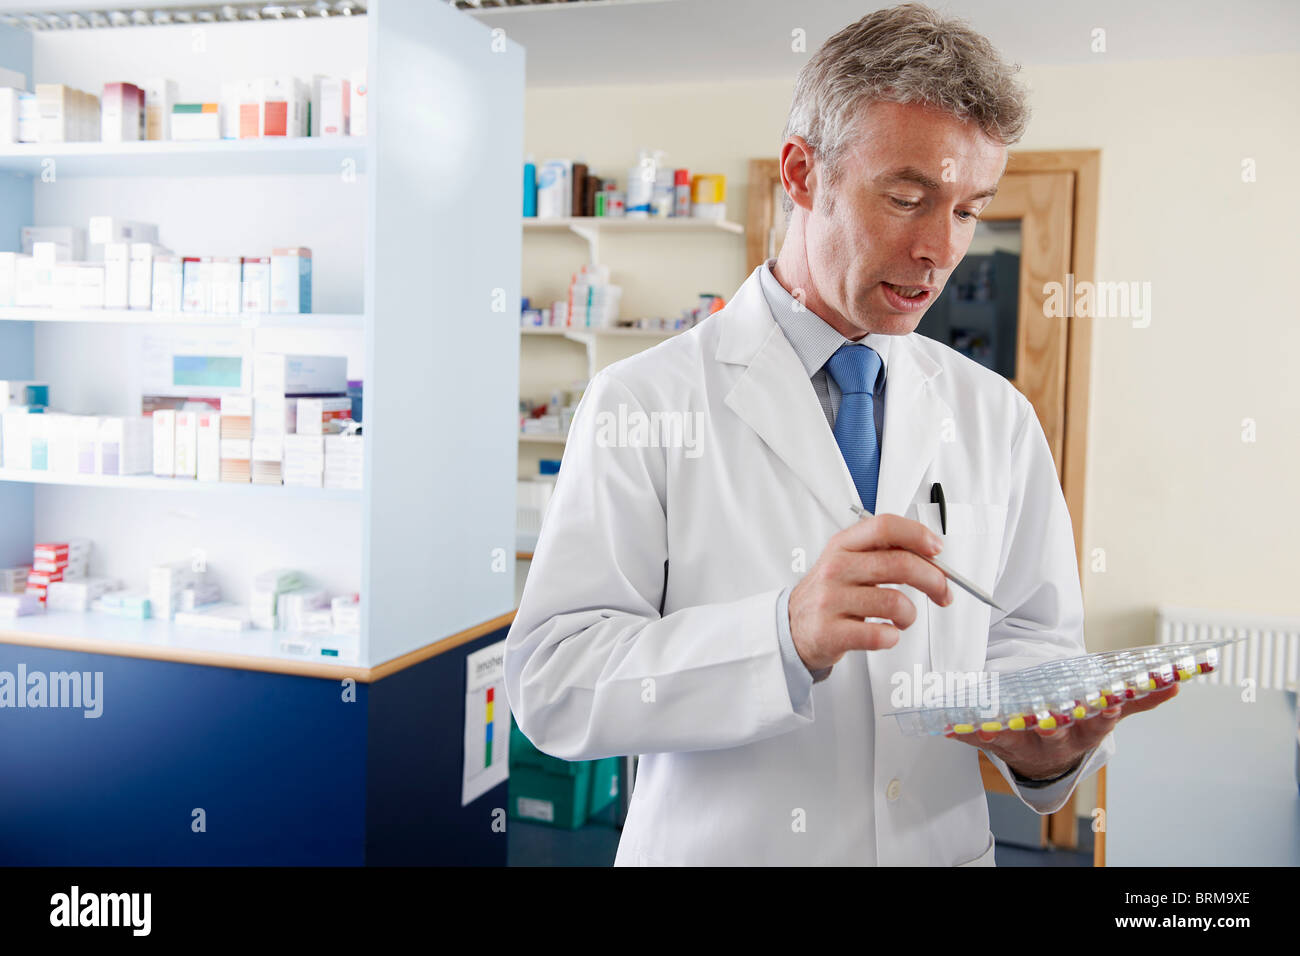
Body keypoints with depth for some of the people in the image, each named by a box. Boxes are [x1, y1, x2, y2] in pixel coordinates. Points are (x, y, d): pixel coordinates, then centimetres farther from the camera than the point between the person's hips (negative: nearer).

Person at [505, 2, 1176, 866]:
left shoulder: (999, 419, 0)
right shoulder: (642, 405, -13)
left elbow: (1030, 638, 2)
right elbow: (549, 681, -19)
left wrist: (1054, 742, -20)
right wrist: (787, 634, -33)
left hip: (946, 848, 4)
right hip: (712, 847, -3)